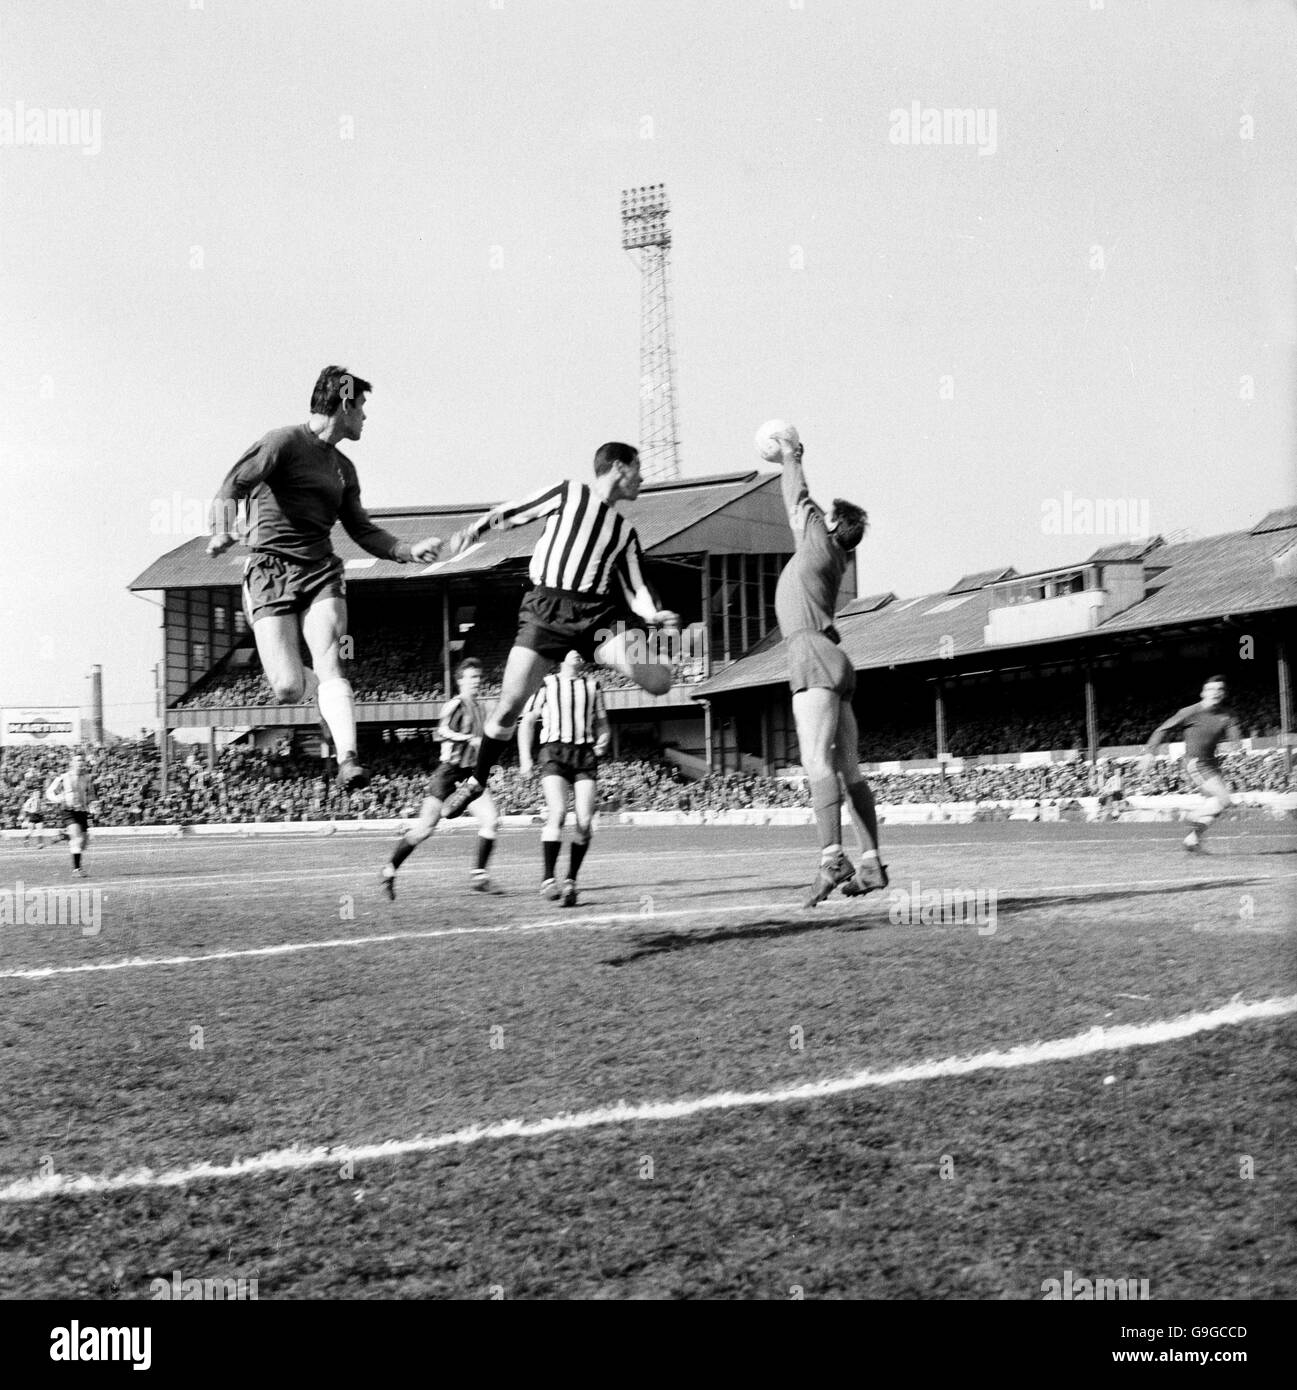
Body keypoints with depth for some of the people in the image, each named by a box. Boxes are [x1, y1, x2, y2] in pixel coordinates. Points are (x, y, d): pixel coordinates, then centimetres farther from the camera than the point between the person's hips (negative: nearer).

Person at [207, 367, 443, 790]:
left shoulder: (343, 468, 20)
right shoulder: (285, 442, -3)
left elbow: (362, 530, 26)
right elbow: (233, 485, -12)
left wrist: (409, 550, 12)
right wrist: (223, 531, -31)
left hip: (322, 571, 5)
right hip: (271, 570, -5)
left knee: (329, 664, -18)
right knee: (288, 690, -10)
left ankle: (347, 762, -27)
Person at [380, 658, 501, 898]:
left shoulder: (477, 707, 15)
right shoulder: (455, 705, -10)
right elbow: (443, 731, -28)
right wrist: (472, 740, -32)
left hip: (469, 774, 7)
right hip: (449, 772, -7)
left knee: (491, 820, -11)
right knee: (425, 827, -6)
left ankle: (479, 876, -4)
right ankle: (389, 870, 9)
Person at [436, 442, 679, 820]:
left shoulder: (626, 533, 21)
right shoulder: (567, 494, 10)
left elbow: (636, 591, 16)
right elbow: (511, 512, 12)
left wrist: (655, 614, -4)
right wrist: (473, 529, -4)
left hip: (598, 615, 3)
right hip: (546, 609, -3)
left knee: (658, 682, -21)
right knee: (509, 704, -9)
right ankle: (477, 781, 12)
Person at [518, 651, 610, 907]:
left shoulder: (592, 686, 19)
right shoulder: (546, 684, 10)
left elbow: (602, 723, 24)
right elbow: (527, 722, 12)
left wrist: (603, 740, 0)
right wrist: (525, 758, 1)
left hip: (585, 753, 3)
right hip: (554, 751, -3)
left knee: (585, 821, -10)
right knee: (557, 813, -22)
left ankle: (571, 880, 4)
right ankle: (548, 878, -18)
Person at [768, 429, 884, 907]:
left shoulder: (820, 544, 0)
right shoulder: (826, 555, 22)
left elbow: (799, 500, 9)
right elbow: (799, 507, 36)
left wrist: (790, 457, 25)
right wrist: (789, 459, 43)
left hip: (814, 654, -10)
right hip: (827, 663, 10)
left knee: (817, 761, -20)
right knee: (847, 768, 8)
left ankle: (832, 859, -31)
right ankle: (871, 863, 9)